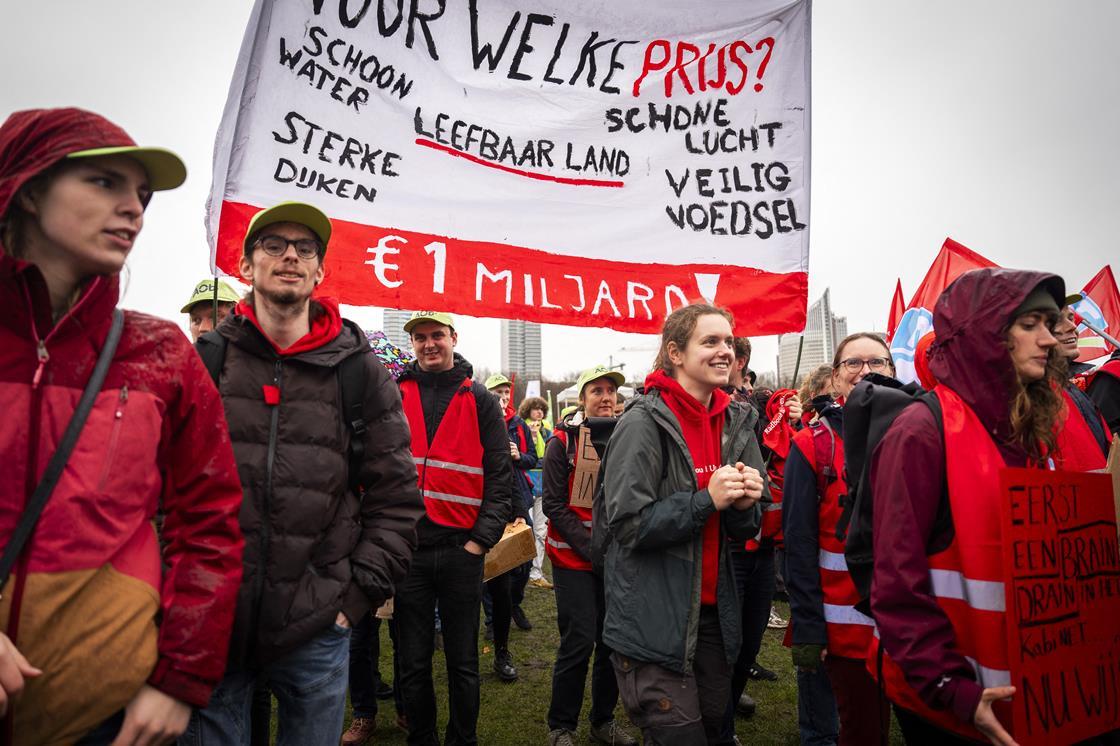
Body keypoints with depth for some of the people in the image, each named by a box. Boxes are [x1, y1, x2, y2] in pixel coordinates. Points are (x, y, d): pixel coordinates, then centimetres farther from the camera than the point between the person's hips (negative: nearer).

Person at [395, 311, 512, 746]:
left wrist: (481, 539, -7)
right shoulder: (394, 396, 6)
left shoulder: (480, 400, 3)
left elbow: (500, 476, 0)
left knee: (463, 661, 11)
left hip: (461, 549, -1)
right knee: (413, 662, 12)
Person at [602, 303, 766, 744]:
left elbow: (745, 530, 11)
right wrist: (707, 499, -23)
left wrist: (743, 504, -12)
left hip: (714, 616, 7)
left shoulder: (737, 423, 6)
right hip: (653, 624, -6)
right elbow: (627, 524, -18)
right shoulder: (645, 423, -15)